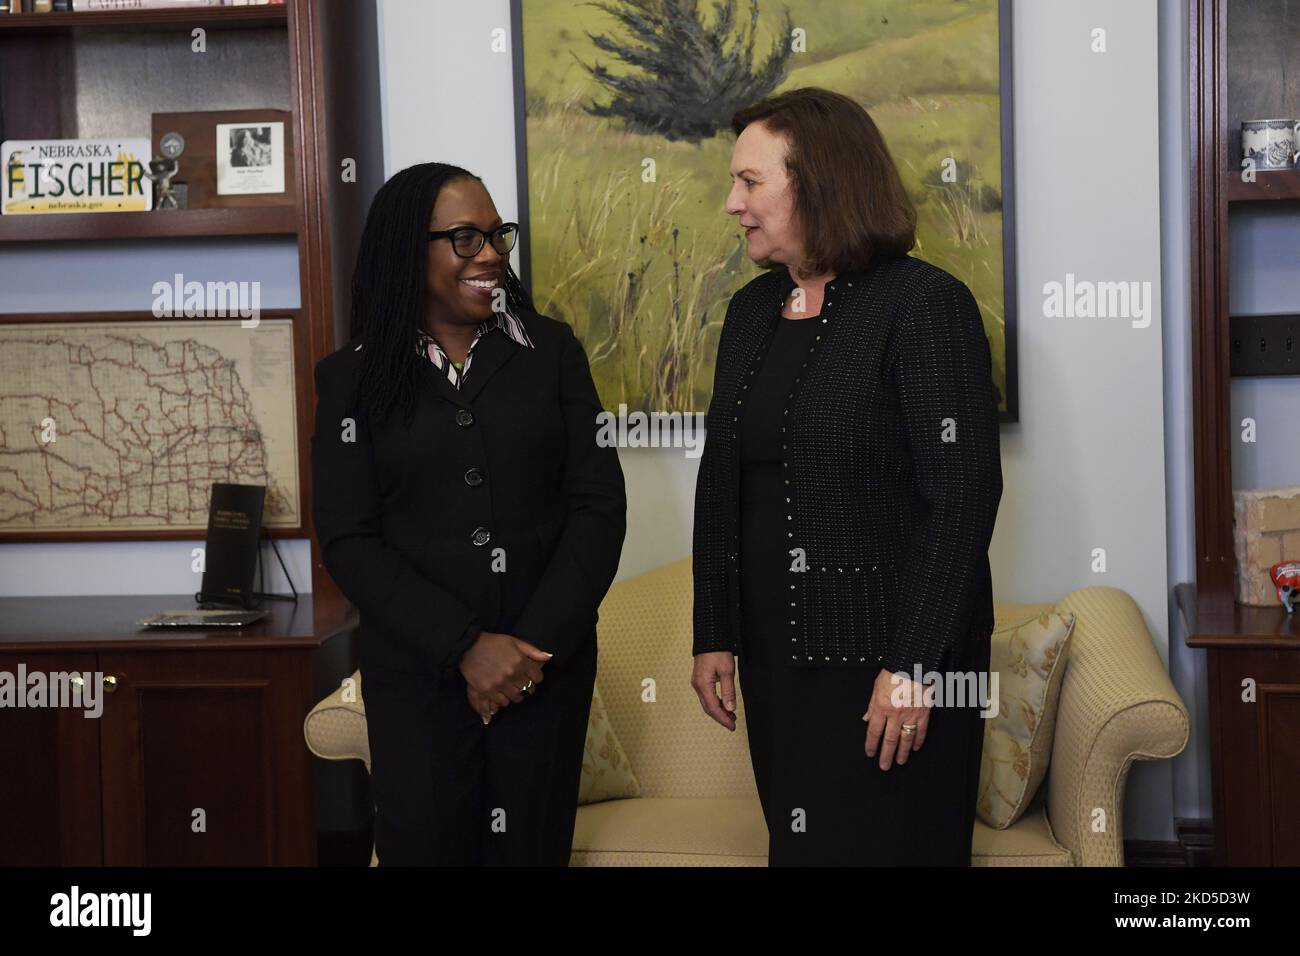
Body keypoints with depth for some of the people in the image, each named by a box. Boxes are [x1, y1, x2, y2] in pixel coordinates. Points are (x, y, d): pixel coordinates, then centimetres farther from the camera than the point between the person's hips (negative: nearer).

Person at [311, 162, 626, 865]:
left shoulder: (551, 351, 4)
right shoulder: (354, 377, 1)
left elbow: (598, 505, 0)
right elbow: (348, 540, -5)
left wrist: (539, 642, -10)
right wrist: (465, 646, -14)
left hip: (549, 666, 1)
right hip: (417, 674, -1)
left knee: (531, 848, 8)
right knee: (423, 846, 4)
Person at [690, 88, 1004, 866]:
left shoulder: (925, 305, -11)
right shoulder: (751, 311, 10)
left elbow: (964, 495, -15)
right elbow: (721, 483, 12)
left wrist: (912, 664, -18)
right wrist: (715, 636, 8)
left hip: (889, 654, -6)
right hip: (776, 651, 6)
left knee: (885, 844, 2)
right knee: (797, 841, 13)